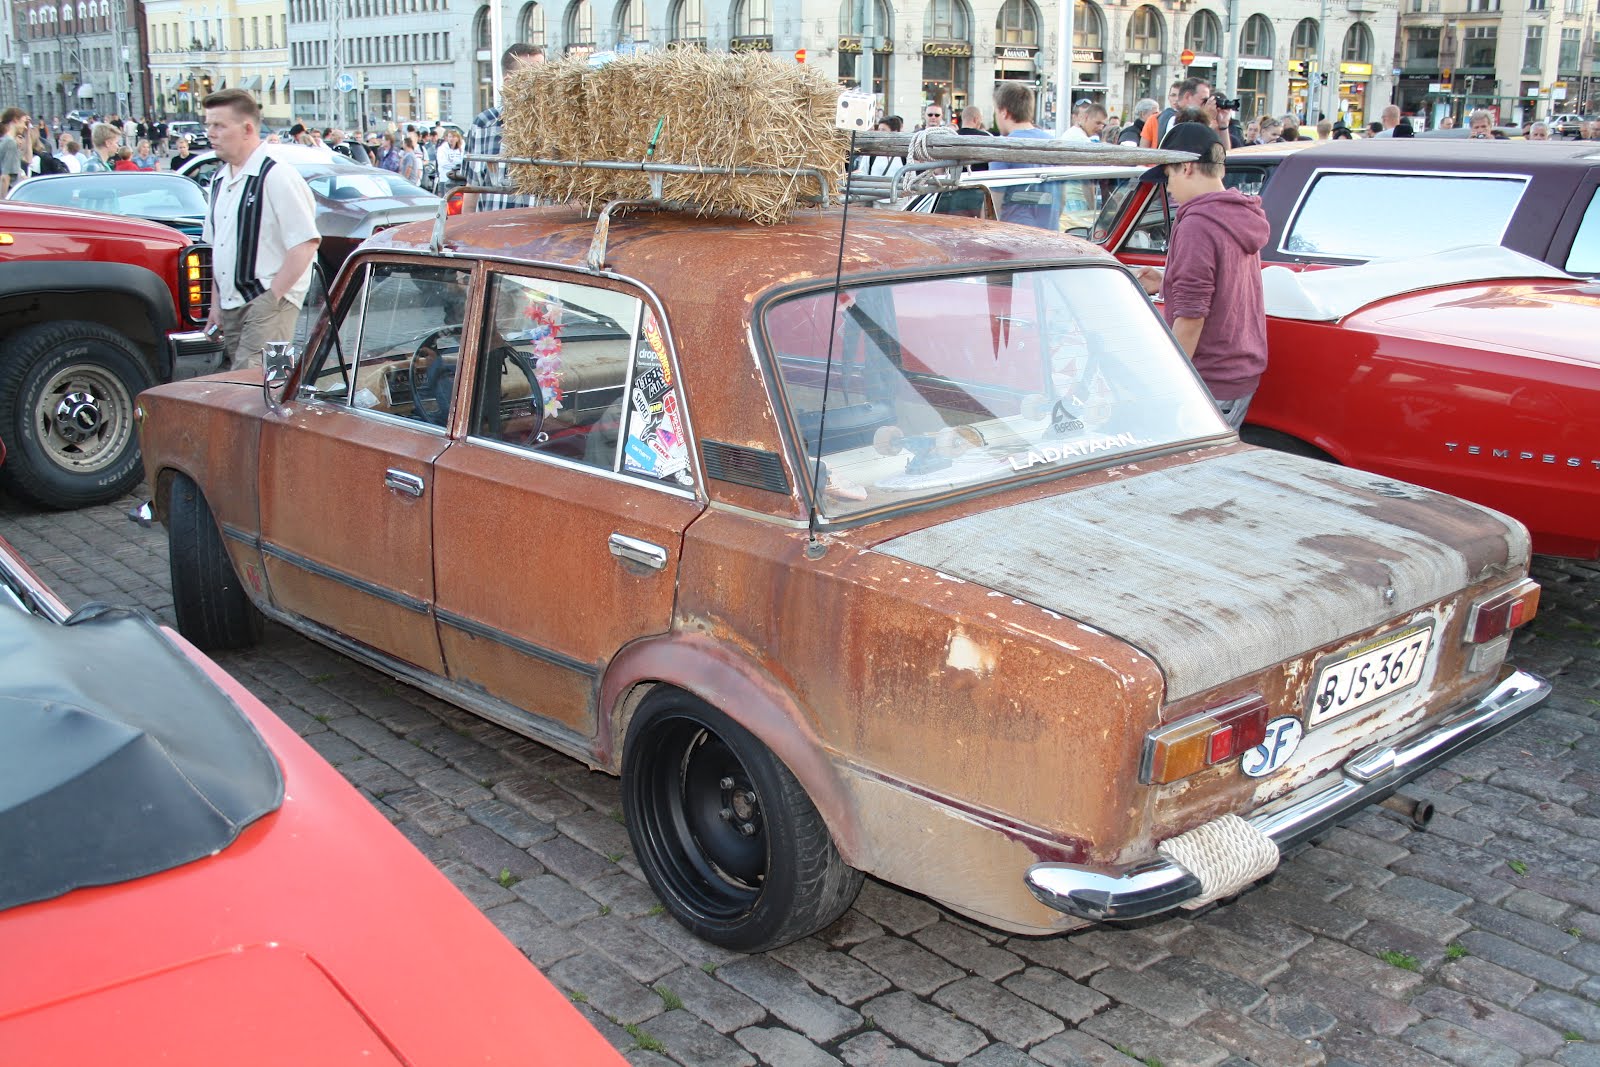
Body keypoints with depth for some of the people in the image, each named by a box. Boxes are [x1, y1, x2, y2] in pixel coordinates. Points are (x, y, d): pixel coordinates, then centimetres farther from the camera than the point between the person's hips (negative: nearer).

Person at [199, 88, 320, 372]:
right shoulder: (219, 179, 15)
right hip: (231, 304, 8)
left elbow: (306, 243, -17)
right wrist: (216, 304, 17)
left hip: (267, 305, -8)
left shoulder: (277, 176, -11)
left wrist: (272, 297, -17)